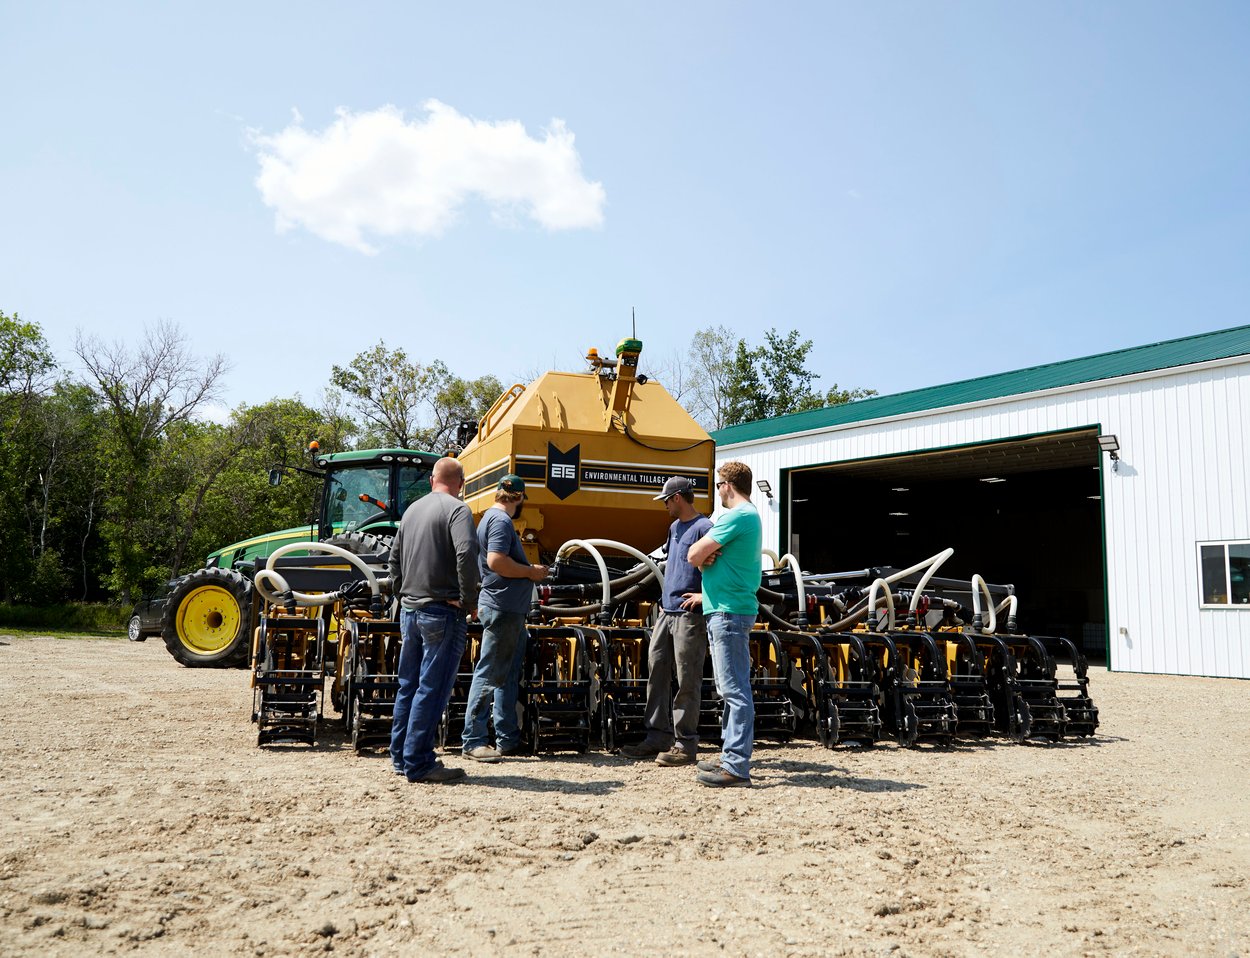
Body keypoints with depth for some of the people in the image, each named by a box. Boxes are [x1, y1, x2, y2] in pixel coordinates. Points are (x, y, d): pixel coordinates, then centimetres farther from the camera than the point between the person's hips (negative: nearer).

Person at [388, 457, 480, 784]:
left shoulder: (412, 510, 14)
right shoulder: (457, 509, -11)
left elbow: (394, 556, 21)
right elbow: (466, 553, -26)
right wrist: (468, 600, -16)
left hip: (409, 610, 8)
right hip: (442, 611, -8)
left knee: (408, 686, 15)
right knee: (432, 690, -3)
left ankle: (400, 757, 24)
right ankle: (418, 764, 1)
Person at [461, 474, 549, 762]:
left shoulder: (495, 518, 19)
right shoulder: (500, 520, -13)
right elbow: (496, 561, -26)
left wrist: (530, 571, 19)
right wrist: (531, 572, -16)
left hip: (511, 611, 11)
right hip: (502, 609, -11)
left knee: (509, 676, 14)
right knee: (488, 675, -6)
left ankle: (508, 739, 20)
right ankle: (473, 741, 0)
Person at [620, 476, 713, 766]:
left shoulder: (704, 527, -11)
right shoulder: (674, 527, 17)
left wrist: (705, 595, -22)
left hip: (689, 614, -9)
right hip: (666, 610, 9)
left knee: (687, 680, -3)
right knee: (656, 669, 10)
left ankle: (685, 744, 4)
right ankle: (658, 736, 19)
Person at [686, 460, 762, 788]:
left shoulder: (736, 516, -14)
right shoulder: (750, 515, 20)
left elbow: (694, 556, -15)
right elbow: (701, 557, 19)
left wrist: (702, 553, 5)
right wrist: (707, 555, -3)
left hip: (729, 612, -11)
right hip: (725, 609, 11)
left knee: (735, 689, -10)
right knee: (731, 689, 15)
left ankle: (737, 766, -8)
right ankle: (730, 756, 23)